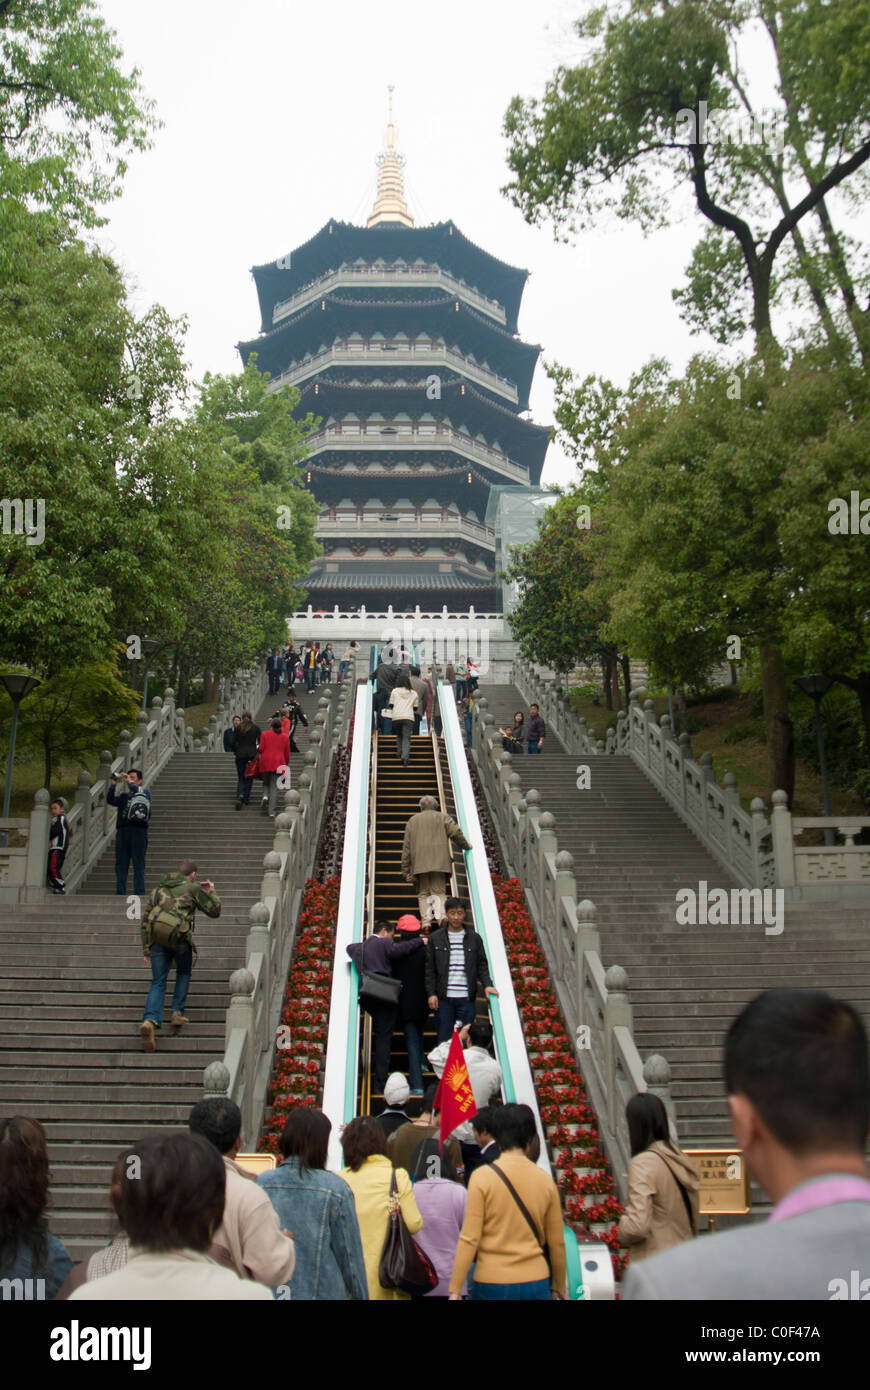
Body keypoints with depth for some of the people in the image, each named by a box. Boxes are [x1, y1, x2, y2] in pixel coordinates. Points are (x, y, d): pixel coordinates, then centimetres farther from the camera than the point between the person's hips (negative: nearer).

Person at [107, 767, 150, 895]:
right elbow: (110, 800, 5)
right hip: (122, 830, 4)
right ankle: (120, 893, 6)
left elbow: (140, 793, -12)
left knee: (139, 864, -4)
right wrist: (113, 785, -4)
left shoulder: (145, 791, 11)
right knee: (120, 864, 3)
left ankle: (139, 893, -4)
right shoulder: (123, 796, 21)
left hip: (138, 831, -4)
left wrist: (130, 782, -9)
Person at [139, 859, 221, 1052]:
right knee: (184, 973, 24)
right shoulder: (193, 888, 9)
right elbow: (215, 911, 13)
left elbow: (145, 920, 23)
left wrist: (145, 949, 25)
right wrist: (211, 892, 30)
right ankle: (177, 1012, 13)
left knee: (158, 982, 3)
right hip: (179, 938, -3)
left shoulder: (158, 890, 24)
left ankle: (150, 1020, -19)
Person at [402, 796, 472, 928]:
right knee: (439, 891, 2)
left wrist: (406, 871, 10)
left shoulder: (413, 820, 18)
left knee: (423, 894, 6)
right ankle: (442, 916, -22)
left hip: (419, 863, 1)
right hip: (439, 862, -1)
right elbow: (455, 832, -2)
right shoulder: (442, 817, 14)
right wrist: (465, 845, 17)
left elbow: (406, 847, 12)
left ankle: (425, 920, -11)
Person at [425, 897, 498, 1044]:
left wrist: (487, 984, -6)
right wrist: (431, 993, -2)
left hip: (466, 998, 1)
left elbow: (482, 964, 10)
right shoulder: (435, 938, 7)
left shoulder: (474, 938, 10)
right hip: (444, 998, -1)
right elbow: (430, 968, 6)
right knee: (444, 1038, 1)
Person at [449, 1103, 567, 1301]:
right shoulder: (545, 1179, 1)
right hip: (536, 1284, 3)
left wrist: (455, 1289, -3)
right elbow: (557, 1242, 7)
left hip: (491, 1284, -2)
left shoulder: (482, 1177, -8)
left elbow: (469, 1238, -9)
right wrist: (559, 1287, 21)